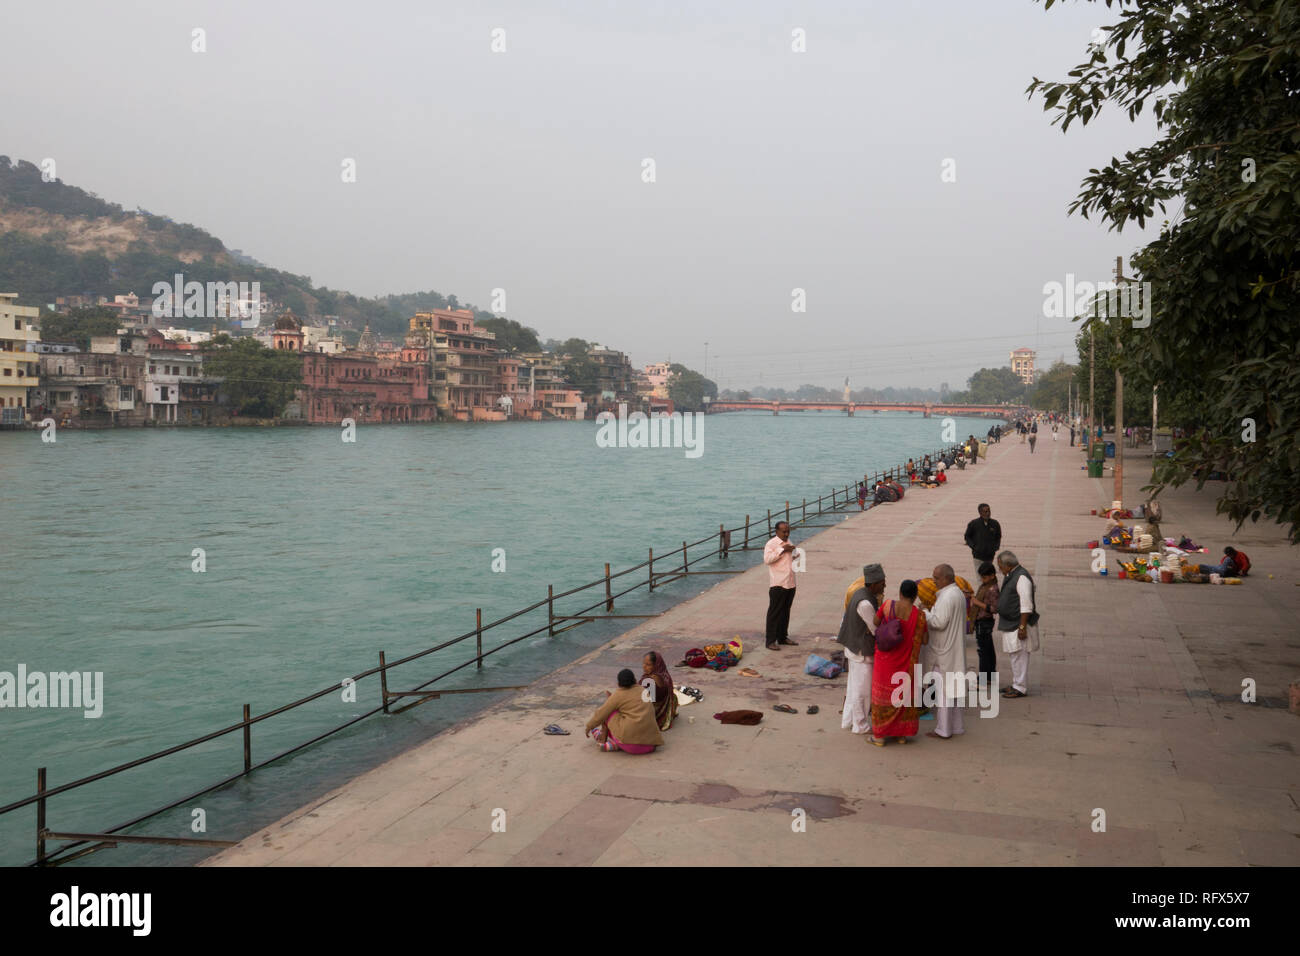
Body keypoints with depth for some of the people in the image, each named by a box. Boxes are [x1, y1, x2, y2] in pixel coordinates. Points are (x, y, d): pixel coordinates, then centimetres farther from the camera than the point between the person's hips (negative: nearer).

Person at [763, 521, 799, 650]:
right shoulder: (771, 544, -8)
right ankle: (771, 641, -2)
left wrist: (794, 557, 10)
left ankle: (783, 637, 25)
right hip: (777, 584, -8)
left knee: (786, 611, 14)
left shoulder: (788, 543, 17)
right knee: (774, 613, -4)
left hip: (790, 583, 8)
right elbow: (767, 559, -23)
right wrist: (783, 550, -22)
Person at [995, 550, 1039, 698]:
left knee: (1019, 657, -3)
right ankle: (1016, 684, 26)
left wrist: (1022, 627, -23)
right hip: (1009, 624, 10)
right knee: (1014, 656, 17)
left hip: (1019, 625, -10)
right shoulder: (1009, 576, 12)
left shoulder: (1022, 577, -19)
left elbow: (1026, 606, -22)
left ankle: (1020, 688, 3)